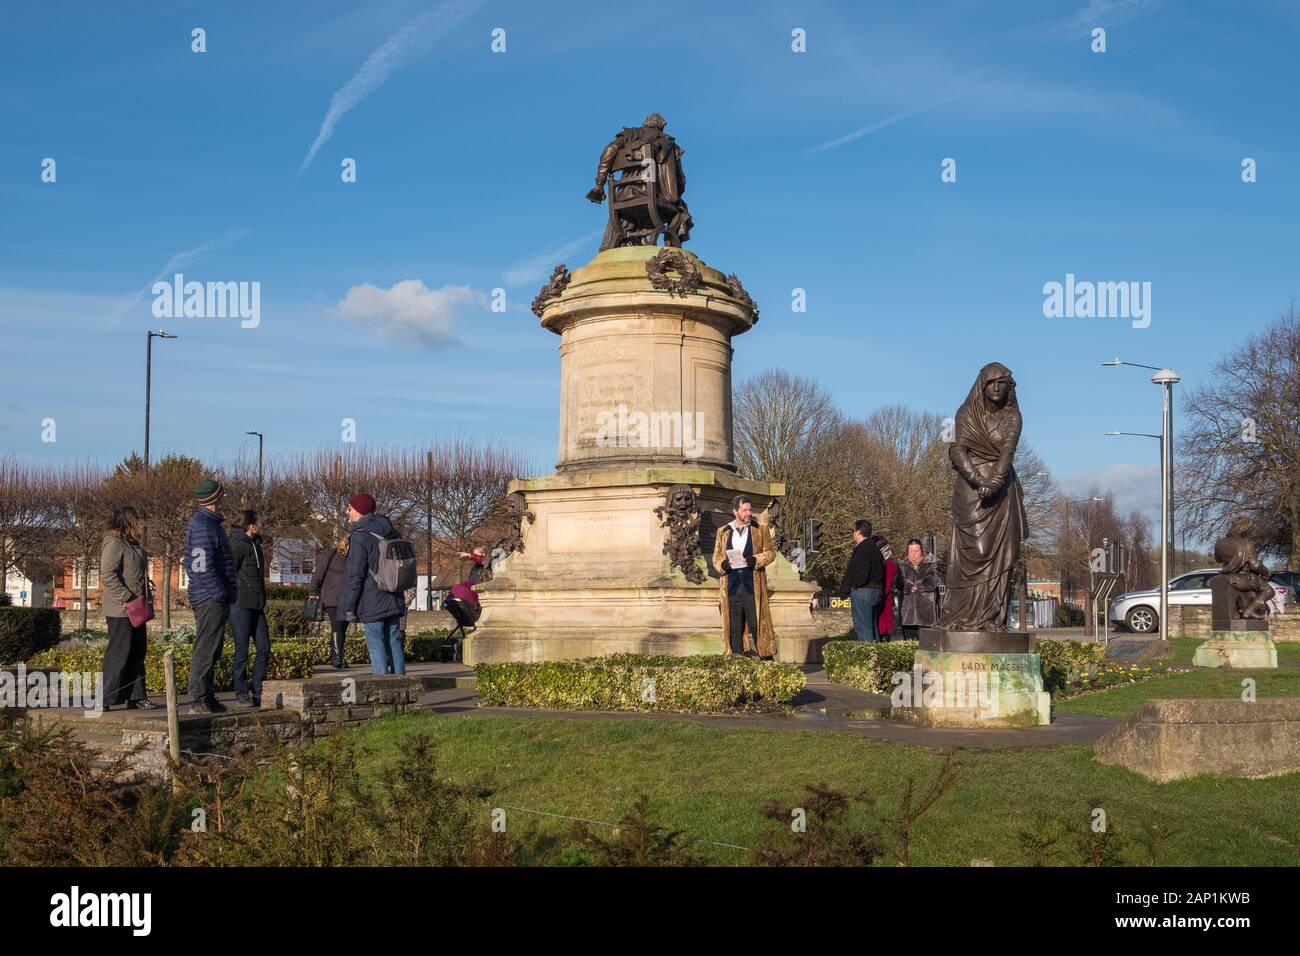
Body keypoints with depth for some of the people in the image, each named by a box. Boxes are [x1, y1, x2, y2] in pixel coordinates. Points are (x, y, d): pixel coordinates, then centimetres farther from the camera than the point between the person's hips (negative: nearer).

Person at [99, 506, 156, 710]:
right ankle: (106, 698, -2)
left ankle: (136, 697, 17)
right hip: (120, 610, -10)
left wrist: (146, 600, 14)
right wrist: (127, 598, -23)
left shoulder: (133, 545, 18)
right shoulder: (114, 544, -12)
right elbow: (107, 575, -21)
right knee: (119, 652, -7)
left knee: (138, 652, 11)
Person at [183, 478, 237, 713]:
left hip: (212, 599, 11)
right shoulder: (202, 525, -15)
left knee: (211, 650, 14)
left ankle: (206, 697, 21)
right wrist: (220, 594, -20)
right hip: (211, 597, -11)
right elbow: (202, 566, -22)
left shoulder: (210, 523, 18)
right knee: (205, 649, -9)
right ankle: (198, 700, -8)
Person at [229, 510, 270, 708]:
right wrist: (232, 599, -16)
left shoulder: (255, 544, 17)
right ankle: (242, 693, 7)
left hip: (257, 606, 8)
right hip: (241, 606, -8)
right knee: (242, 651, -1)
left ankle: (258, 691, 15)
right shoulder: (238, 545, -11)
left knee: (264, 648, 7)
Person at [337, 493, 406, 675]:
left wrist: (349, 607, -9)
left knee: (376, 646, -4)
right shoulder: (391, 533, 10)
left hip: (372, 604, -7)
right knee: (394, 644, 10)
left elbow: (355, 575, -14)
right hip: (393, 602, 7)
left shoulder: (360, 537, -13)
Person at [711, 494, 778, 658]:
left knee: (757, 625, -6)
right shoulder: (723, 532, 14)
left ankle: (766, 661, -3)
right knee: (734, 628, 4)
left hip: (753, 585, -2)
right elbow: (716, 557, 14)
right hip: (731, 587, 2)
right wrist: (723, 564, -8)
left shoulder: (761, 530, 10)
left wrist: (754, 560, -14)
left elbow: (770, 552, 4)